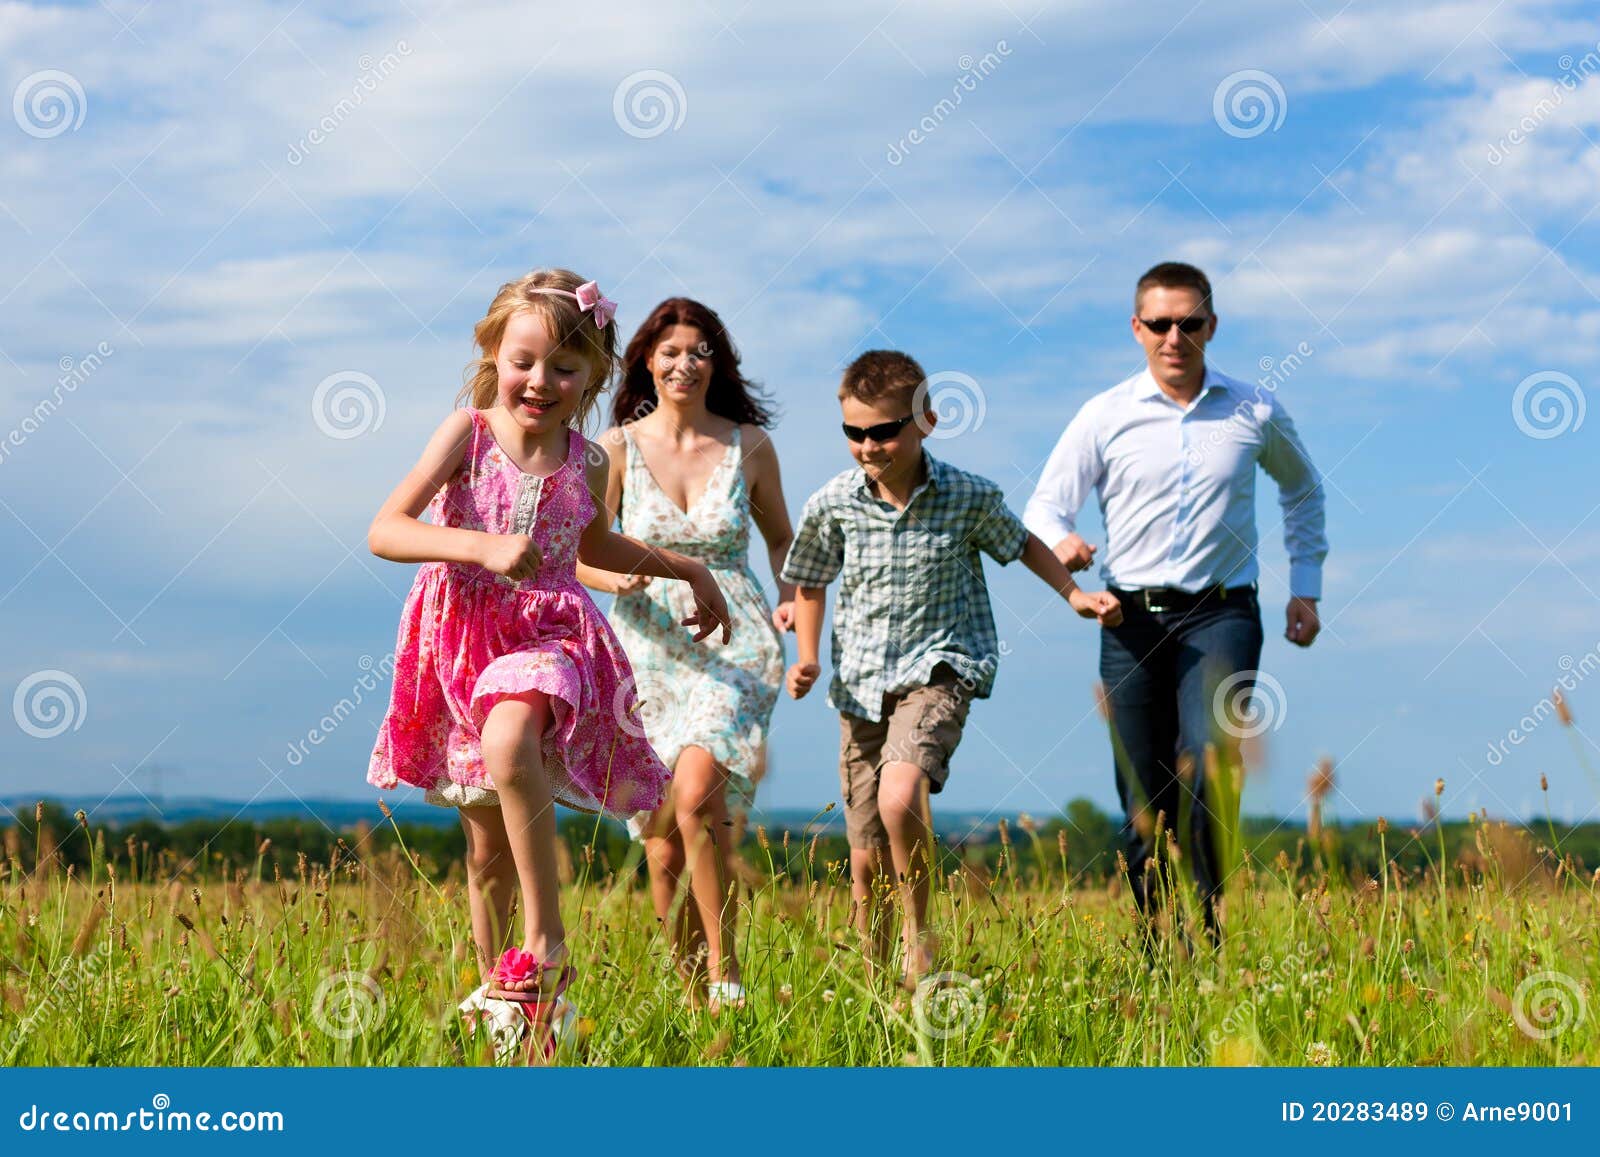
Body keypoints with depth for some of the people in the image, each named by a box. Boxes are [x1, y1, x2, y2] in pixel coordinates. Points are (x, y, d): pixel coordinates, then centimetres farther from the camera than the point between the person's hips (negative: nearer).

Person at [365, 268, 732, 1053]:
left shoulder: (586, 464, 2)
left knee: (510, 742, -35)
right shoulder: (467, 434, -8)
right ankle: (494, 986, 28)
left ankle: (544, 944, -27)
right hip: (462, 634, 0)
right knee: (489, 846, 7)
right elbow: (384, 532, -20)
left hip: (547, 635, 0)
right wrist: (485, 548, -31)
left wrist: (687, 570, 24)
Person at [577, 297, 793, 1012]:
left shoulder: (749, 445, 4)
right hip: (648, 651, 2)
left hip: (736, 648, -1)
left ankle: (726, 973, -16)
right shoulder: (616, 449, 2)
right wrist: (614, 577, -17)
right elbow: (579, 556, 5)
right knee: (663, 852, 1)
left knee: (697, 793, -27)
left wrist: (791, 597, 0)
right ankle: (690, 991, 18)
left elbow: (781, 537, 19)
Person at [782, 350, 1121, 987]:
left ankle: (919, 930, -9)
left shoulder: (969, 497, -6)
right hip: (861, 683, 3)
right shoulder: (831, 505, -4)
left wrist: (1075, 593, 11)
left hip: (937, 671, -3)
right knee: (867, 862, 4)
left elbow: (1020, 542, 16)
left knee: (900, 793, -32)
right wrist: (807, 658, 0)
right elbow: (809, 584, 13)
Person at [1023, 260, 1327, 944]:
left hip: (1220, 612, -1)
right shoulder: (1104, 417, 4)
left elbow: (1302, 490, 26)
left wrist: (1306, 586, 18)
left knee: (1204, 762, -23)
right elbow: (1043, 509, 2)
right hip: (1132, 618, 1)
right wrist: (1061, 540, -22)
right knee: (1143, 802, 3)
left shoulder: (1255, 413, 8)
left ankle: (1215, 929, -14)